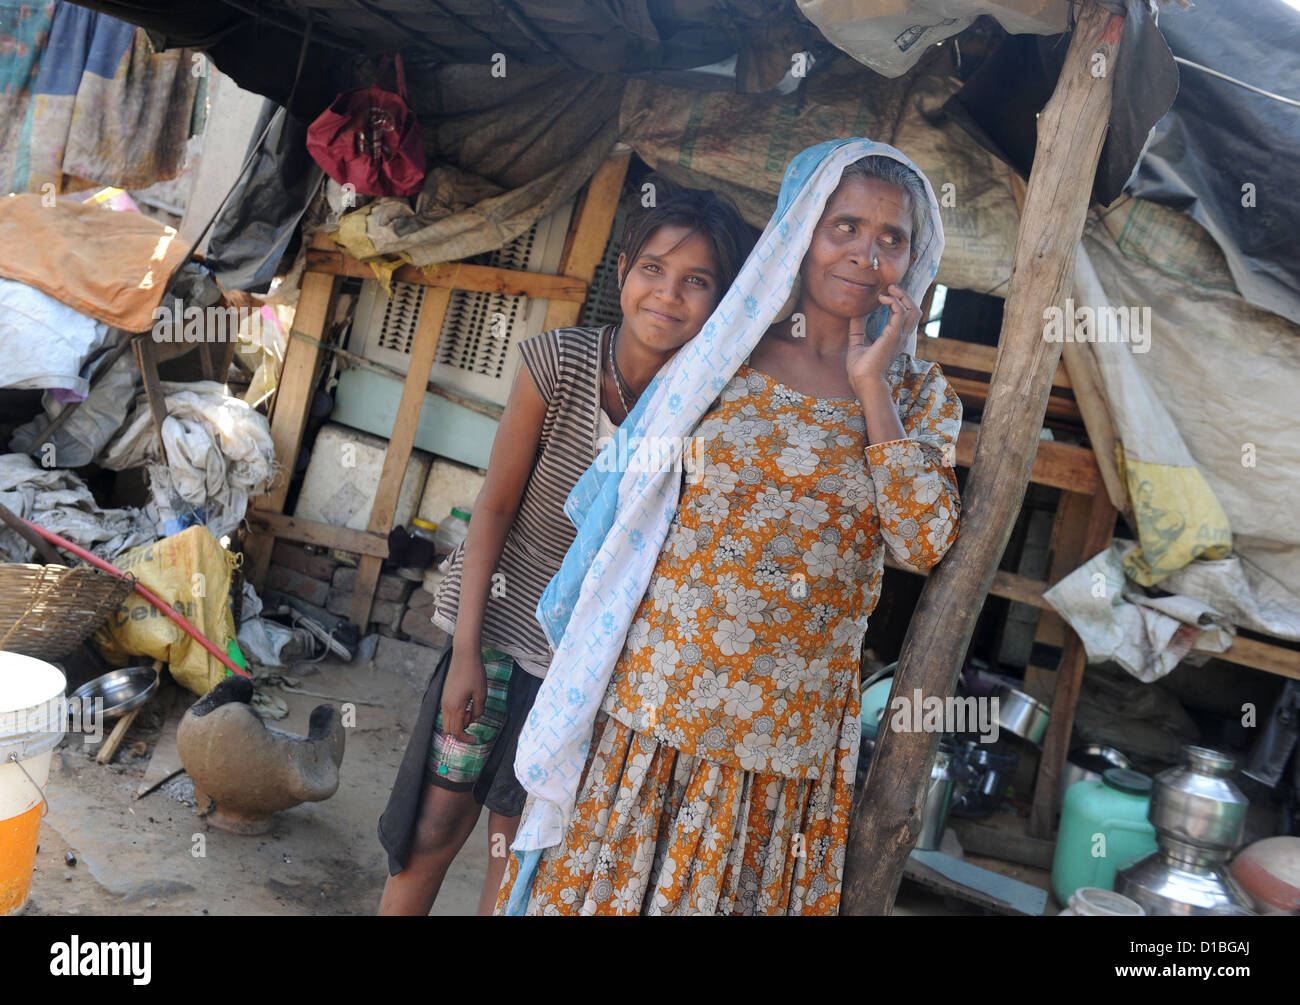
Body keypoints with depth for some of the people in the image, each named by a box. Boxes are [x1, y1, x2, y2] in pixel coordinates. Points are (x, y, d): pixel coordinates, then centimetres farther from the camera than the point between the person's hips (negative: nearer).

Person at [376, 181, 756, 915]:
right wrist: (465, 648, -9)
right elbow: (496, 506, -10)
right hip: (502, 621, 0)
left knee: (520, 843, 12)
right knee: (437, 822, 8)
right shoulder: (558, 361, -16)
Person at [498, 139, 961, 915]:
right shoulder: (726, 349, 3)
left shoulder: (920, 394, 5)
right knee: (600, 876, 9)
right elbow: (641, 490, 6)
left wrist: (873, 388, -9)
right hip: (654, 694, 0)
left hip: (791, 725, 1)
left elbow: (926, 543, -8)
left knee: (733, 887, 12)